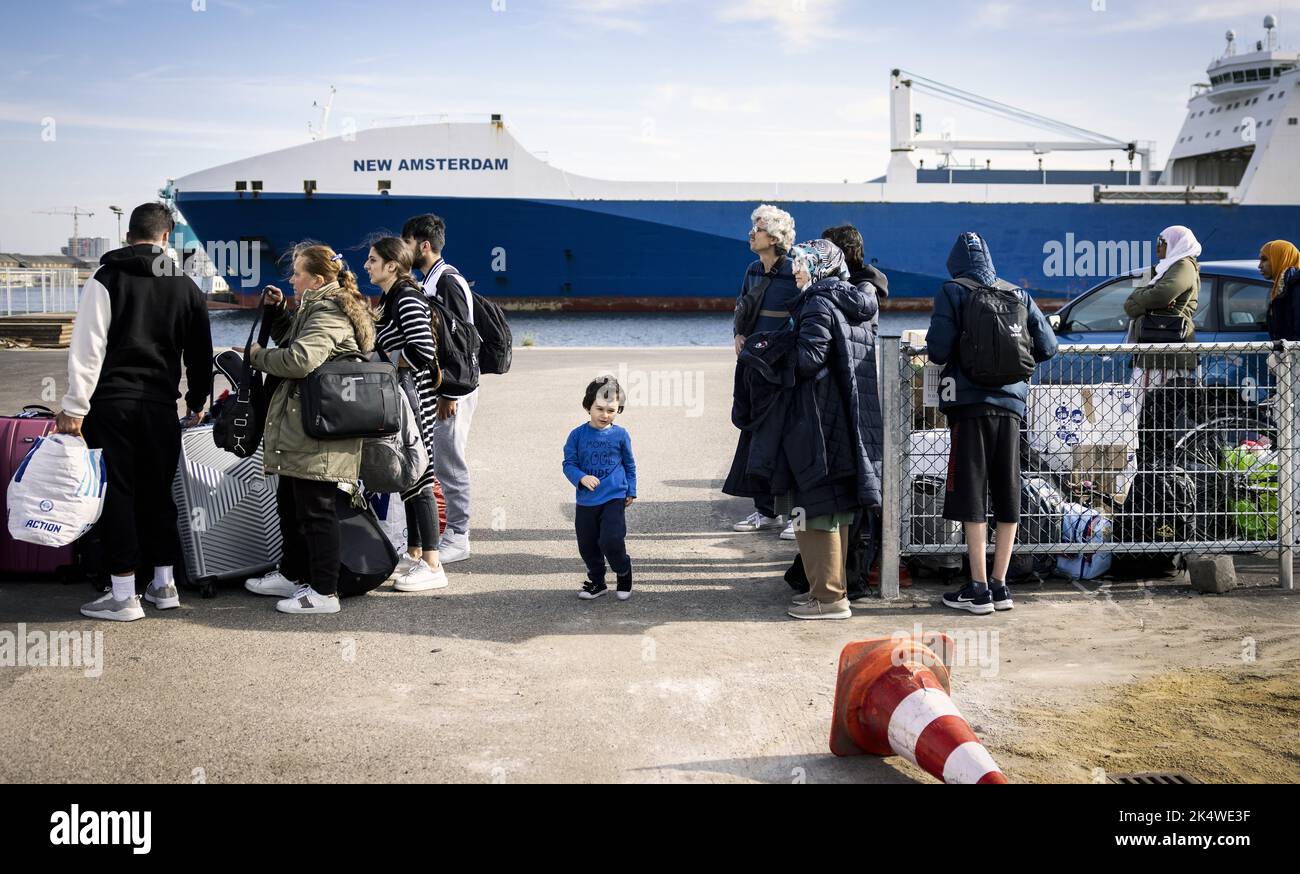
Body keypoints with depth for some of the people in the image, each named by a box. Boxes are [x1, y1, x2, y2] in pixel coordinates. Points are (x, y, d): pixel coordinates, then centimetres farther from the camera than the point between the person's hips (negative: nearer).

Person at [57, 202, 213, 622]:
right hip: (161, 406, 3)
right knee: (157, 493, 14)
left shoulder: (106, 279, -2)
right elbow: (201, 353, 14)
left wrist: (75, 406, -10)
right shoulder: (186, 287, 9)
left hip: (111, 403, -3)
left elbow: (88, 348, -10)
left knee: (116, 493, 1)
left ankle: (123, 595, 1)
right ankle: (164, 585, 19)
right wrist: (197, 401, 27)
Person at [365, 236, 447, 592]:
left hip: (414, 397, -10)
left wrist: (381, 359, -14)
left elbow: (422, 352, -24)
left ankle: (432, 566, -4)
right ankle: (414, 554, 24)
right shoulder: (389, 299, 16)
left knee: (418, 479, -7)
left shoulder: (407, 299, -15)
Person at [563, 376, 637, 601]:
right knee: (587, 545, 9)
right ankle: (596, 582, 30)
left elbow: (629, 464, 11)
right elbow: (569, 463, -2)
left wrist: (631, 491, 12)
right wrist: (582, 478, -21)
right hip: (586, 501, 2)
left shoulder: (620, 435, -1)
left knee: (611, 541, -14)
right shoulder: (578, 435, -3)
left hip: (614, 499, -2)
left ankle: (624, 574, 14)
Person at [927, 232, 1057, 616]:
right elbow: (1047, 346, 8)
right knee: (1007, 495, 10)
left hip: (970, 403, -4)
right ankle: (999, 585, 13)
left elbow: (938, 349, -11)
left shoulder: (952, 292, -2)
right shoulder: (1017, 294, 10)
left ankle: (978, 589, 0)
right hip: (1010, 403, 4)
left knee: (971, 497, 0)